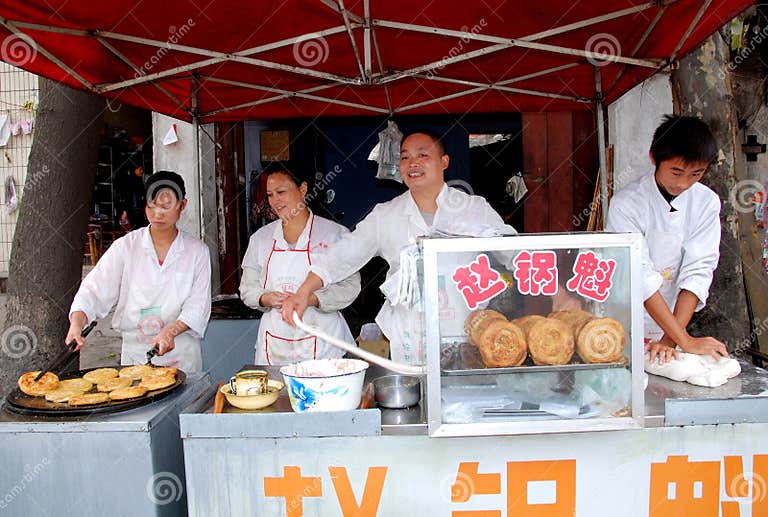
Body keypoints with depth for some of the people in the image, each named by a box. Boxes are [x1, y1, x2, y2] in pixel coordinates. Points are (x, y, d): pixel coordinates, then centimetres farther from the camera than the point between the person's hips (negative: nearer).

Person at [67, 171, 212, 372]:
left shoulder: (197, 251, -1)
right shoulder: (126, 246, 0)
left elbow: (198, 305, -6)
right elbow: (94, 290, -7)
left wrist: (170, 331, -22)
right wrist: (77, 324, -25)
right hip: (135, 353, 1)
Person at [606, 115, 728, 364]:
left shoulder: (707, 203, -7)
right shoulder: (627, 203, -18)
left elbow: (698, 271, -12)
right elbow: (640, 276, -23)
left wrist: (670, 338, -22)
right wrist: (685, 340, -27)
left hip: (668, 324, 3)